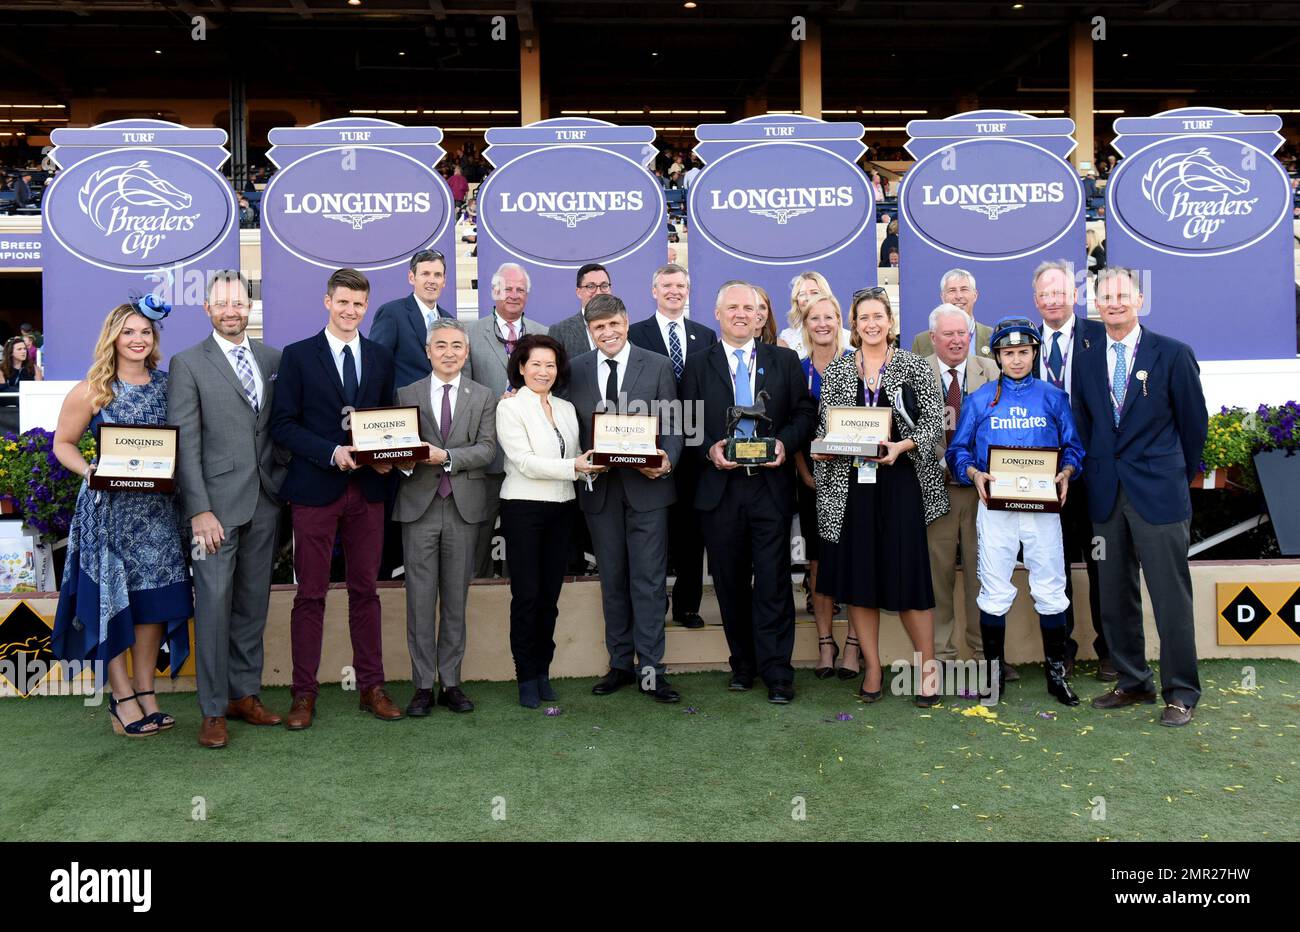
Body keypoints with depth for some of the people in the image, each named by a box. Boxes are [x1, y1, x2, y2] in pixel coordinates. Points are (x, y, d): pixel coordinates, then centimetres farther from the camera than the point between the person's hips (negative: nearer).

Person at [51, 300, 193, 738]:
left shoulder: (166, 385, 5)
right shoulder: (91, 391, -4)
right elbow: (63, 443, 2)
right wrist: (89, 471, -16)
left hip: (158, 506, 3)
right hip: (109, 508, -3)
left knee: (154, 597, 6)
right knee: (111, 599, 2)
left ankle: (146, 690, 18)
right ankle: (122, 696, 13)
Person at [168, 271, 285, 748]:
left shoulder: (274, 358, 11)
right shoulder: (188, 364, -1)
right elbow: (184, 443, -7)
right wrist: (200, 509, -13)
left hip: (265, 499, 4)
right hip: (216, 502, -4)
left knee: (253, 601, 11)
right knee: (214, 602, -3)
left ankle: (245, 694, 22)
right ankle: (213, 710, 7)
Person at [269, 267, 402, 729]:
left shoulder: (382, 358, 12)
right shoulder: (298, 356, 2)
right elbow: (282, 424, -4)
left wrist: (387, 457, -6)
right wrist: (332, 453, -16)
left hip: (368, 489, 3)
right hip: (316, 488, -3)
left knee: (365, 590, 9)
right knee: (311, 594, 2)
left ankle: (372, 687, 18)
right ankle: (304, 694, 12)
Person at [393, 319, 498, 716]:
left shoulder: (484, 397, 8)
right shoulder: (406, 394, 8)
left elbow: (486, 449, -2)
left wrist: (446, 456, -17)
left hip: (464, 506, 1)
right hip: (419, 505, 0)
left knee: (456, 598, 6)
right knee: (420, 598, 1)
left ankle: (450, 682, 15)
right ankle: (423, 686, 9)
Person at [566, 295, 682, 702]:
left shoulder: (657, 366, 1)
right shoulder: (577, 370, 7)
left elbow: (673, 426, 0)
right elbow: (573, 428, 9)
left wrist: (667, 459, -18)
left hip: (646, 486, -2)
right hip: (599, 489, 3)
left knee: (649, 580, -1)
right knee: (612, 580, 11)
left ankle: (650, 669, 5)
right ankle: (620, 664, 21)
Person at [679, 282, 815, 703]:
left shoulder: (784, 361, 10)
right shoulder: (698, 367, 9)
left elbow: (804, 412, 7)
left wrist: (785, 442, -10)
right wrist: (709, 449, -11)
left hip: (771, 484, -1)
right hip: (720, 487, 1)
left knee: (773, 581, -3)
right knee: (730, 582, 8)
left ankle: (776, 672, 4)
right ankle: (743, 664, 21)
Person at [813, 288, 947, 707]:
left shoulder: (914, 367, 3)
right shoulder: (836, 371, 10)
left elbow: (935, 421, -1)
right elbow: (824, 425, 13)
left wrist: (901, 446, -16)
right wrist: (822, 448, -7)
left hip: (900, 480, -2)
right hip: (851, 485, 2)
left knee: (909, 574, -2)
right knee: (857, 575, 5)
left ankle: (928, 668, 13)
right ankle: (872, 668, 17)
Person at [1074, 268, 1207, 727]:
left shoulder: (1173, 354, -2)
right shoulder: (1086, 361, 9)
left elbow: (1194, 423, 4)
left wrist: (1177, 477, 10)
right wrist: (1099, 475, 9)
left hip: (1159, 494, -4)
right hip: (1106, 497, 4)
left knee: (1171, 598, 0)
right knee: (1115, 598, 10)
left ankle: (1180, 692, 11)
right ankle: (1133, 682, 23)